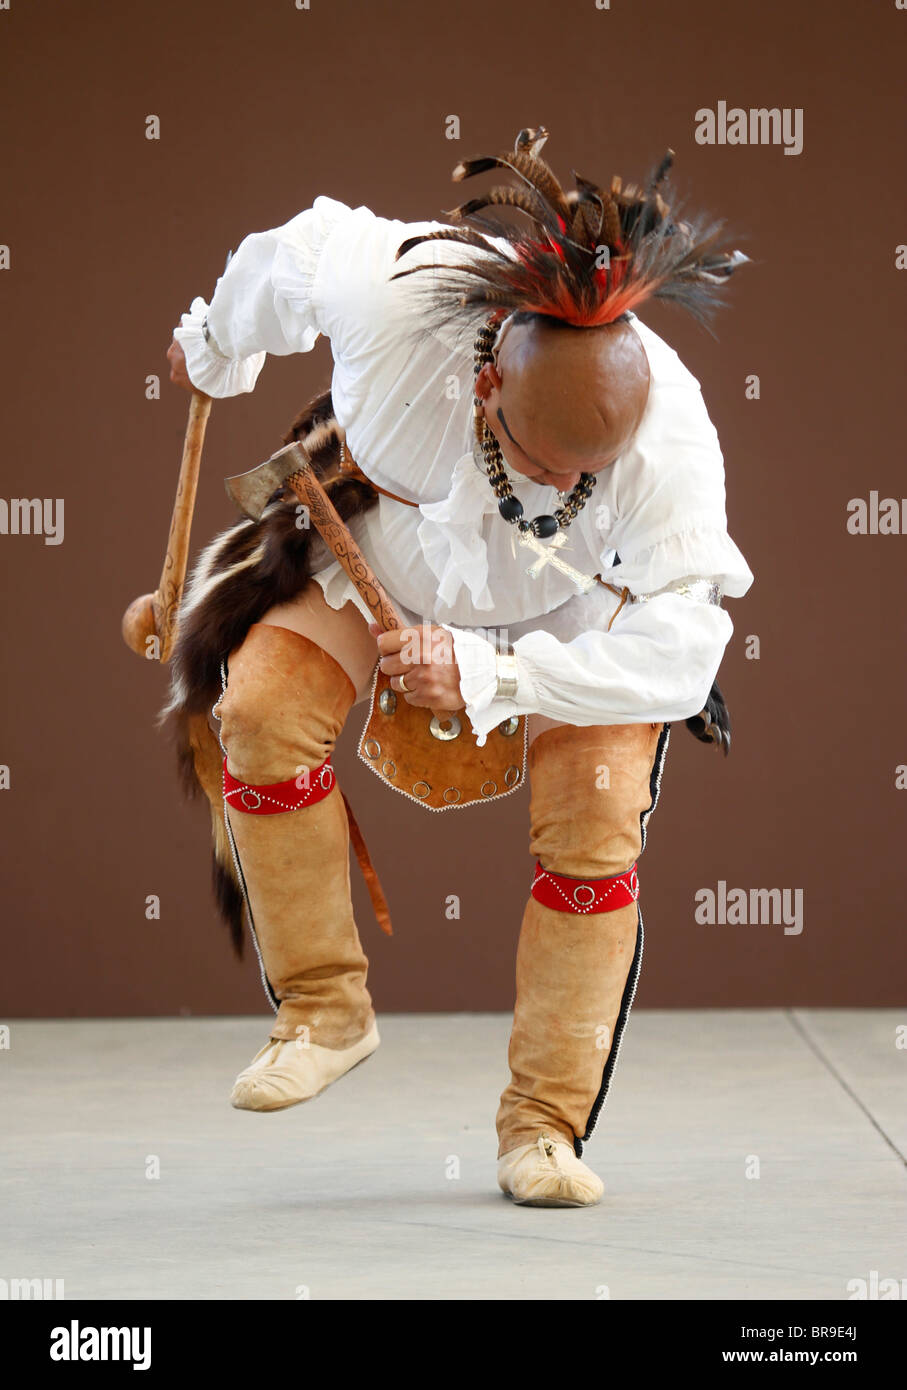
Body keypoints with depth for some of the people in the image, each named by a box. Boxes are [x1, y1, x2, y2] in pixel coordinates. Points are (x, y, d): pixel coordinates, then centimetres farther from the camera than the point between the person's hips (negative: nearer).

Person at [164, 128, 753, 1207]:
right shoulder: (389, 295, -39)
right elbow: (283, 260, -14)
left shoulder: (668, 438, -39)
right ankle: (326, 1007, -2)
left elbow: (679, 651, -36)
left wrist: (490, 675, -41)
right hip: (384, 548, 1)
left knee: (599, 809, -21)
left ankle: (545, 1121, -6)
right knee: (262, 708, -21)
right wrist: (214, 349, 8)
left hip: (569, 607, -1)